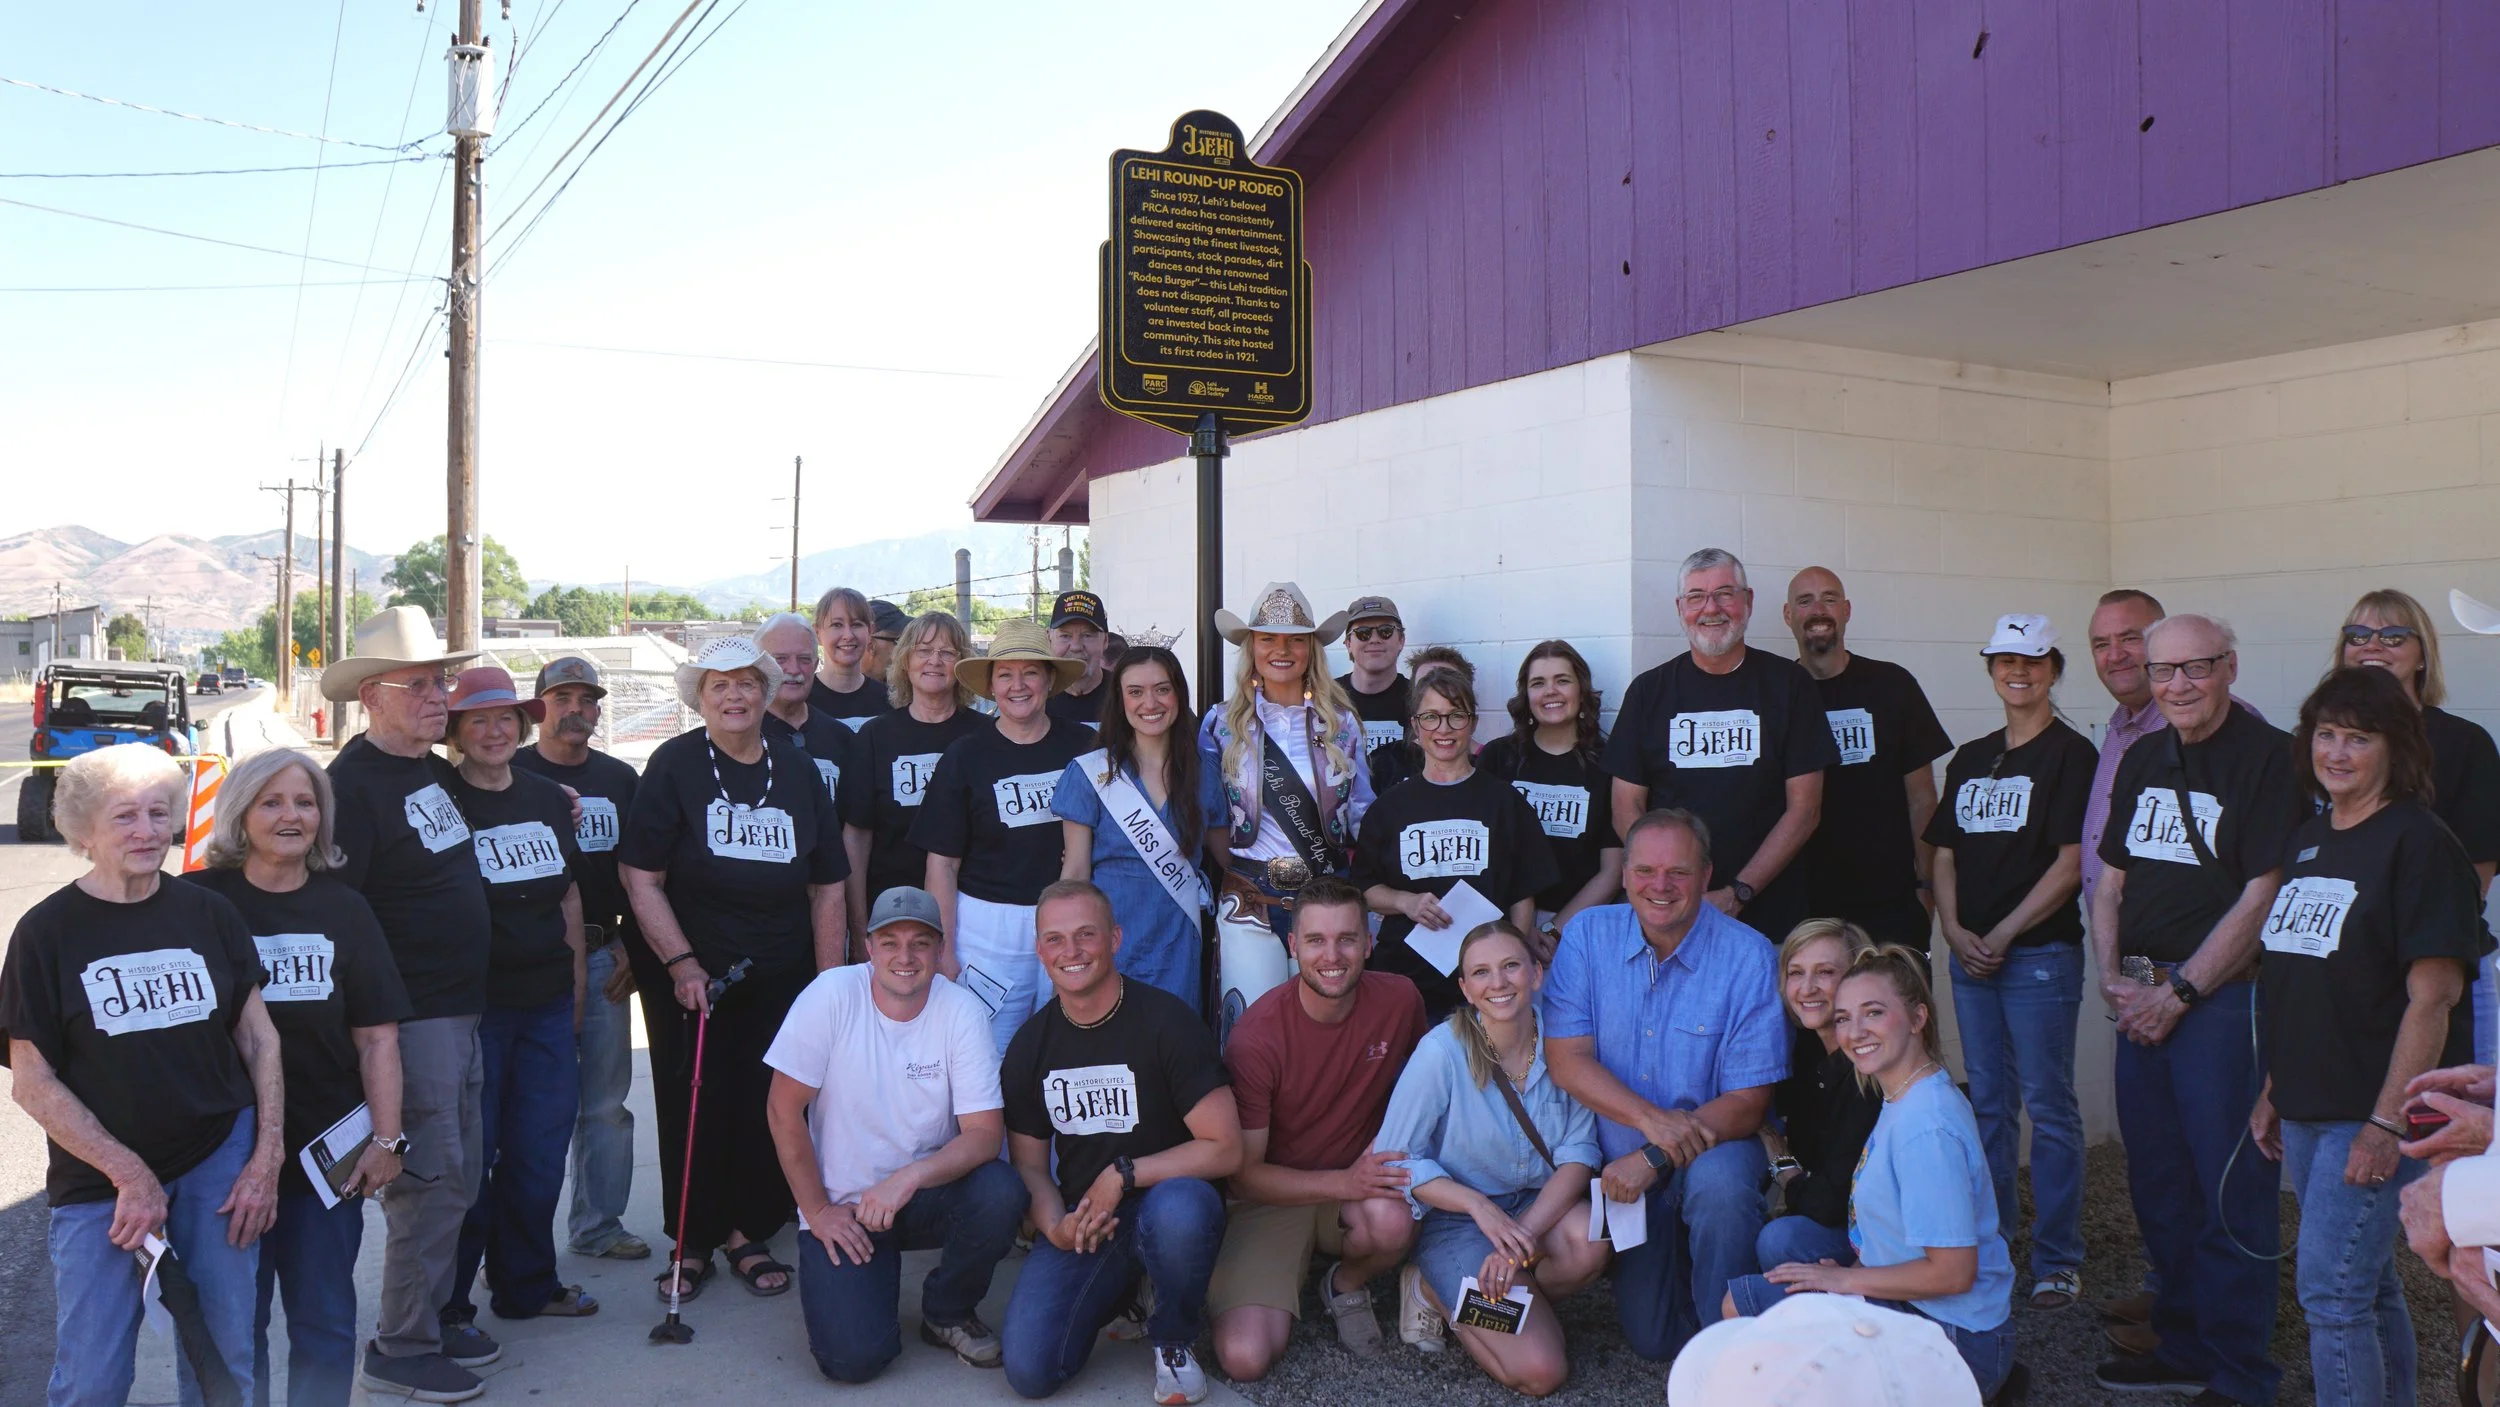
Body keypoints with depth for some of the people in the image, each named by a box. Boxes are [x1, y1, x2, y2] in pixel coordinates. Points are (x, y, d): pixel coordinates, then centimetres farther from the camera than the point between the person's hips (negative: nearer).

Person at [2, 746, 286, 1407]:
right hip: (98, 1179, -2)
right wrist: (128, 1174, -12)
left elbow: (259, 1035, 6)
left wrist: (267, 1155, -2)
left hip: (220, 1160, 2)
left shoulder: (208, 914, 2)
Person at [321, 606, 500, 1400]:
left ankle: (435, 1317, 29)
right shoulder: (354, 783, -15)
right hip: (411, 1018, -9)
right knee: (430, 1181, -3)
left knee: (460, 1177, 16)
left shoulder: (436, 772, 11)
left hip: (460, 1012, 9)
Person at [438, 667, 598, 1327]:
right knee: (469, 1154, 0)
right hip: (473, 1004, -5)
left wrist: (577, 984, 14)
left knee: (539, 1149, 11)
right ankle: (447, 1304, 14)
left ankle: (526, 1284, 26)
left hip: (547, 1002, 5)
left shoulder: (550, 799, 10)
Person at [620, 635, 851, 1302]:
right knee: (694, 1111, 3)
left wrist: (829, 982, 3)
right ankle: (692, 1242, 20)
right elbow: (640, 878, -8)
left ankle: (750, 1233, 22)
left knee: (771, 1109, 4)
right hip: (692, 977, -2)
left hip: (782, 980, 3)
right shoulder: (674, 765, -3)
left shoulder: (796, 768, 7)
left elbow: (827, 886, 8)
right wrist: (682, 964, -16)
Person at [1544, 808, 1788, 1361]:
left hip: (1713, 1149, -2)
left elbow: (1747, 1104, -16)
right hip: (1623, 1160, 2)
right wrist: (1650, 1118, -27)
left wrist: (1654, 1159, -25)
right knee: (1653, 1339, 1)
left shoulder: (1748, 957, -15)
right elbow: (1567, 1060, -12)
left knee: (1718, 1183, -37)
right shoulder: (1587, 936, -8)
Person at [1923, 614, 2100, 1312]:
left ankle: (2058, 1260, 7)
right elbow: (1945, 854, 14)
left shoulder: (2071, 755, -3)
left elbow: (2070, 865, -9)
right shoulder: (1970, 760, 15)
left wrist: (2002, 935, -12)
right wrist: (1955, 933, -1)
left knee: (2048, 1105, -1)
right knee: (1987, 1103, 12)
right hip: (1969, 954, 6)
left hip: (2040, 952, -6)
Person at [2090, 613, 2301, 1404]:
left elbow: (2259, 898, -14)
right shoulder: (2143, 759, 13)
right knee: (2158, 1186, 14)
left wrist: (2179, 993, -13)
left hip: (2221, 997, -7)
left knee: (2229, 1193, -2)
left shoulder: (2268, 758, -9)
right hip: (2142, 1000, 7)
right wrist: (2111, 977, 3)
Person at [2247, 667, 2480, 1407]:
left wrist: (2387, 1123, -19)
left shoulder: (2420, 844, -12)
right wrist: (2273, 1093, 16)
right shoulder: (2309, 839, 12)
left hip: (2373, 1113, -8)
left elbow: (2433, 996, -17)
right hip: (2309, 1109, 8)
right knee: (2368, 1288, 17)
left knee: (2330, 1289, -7)